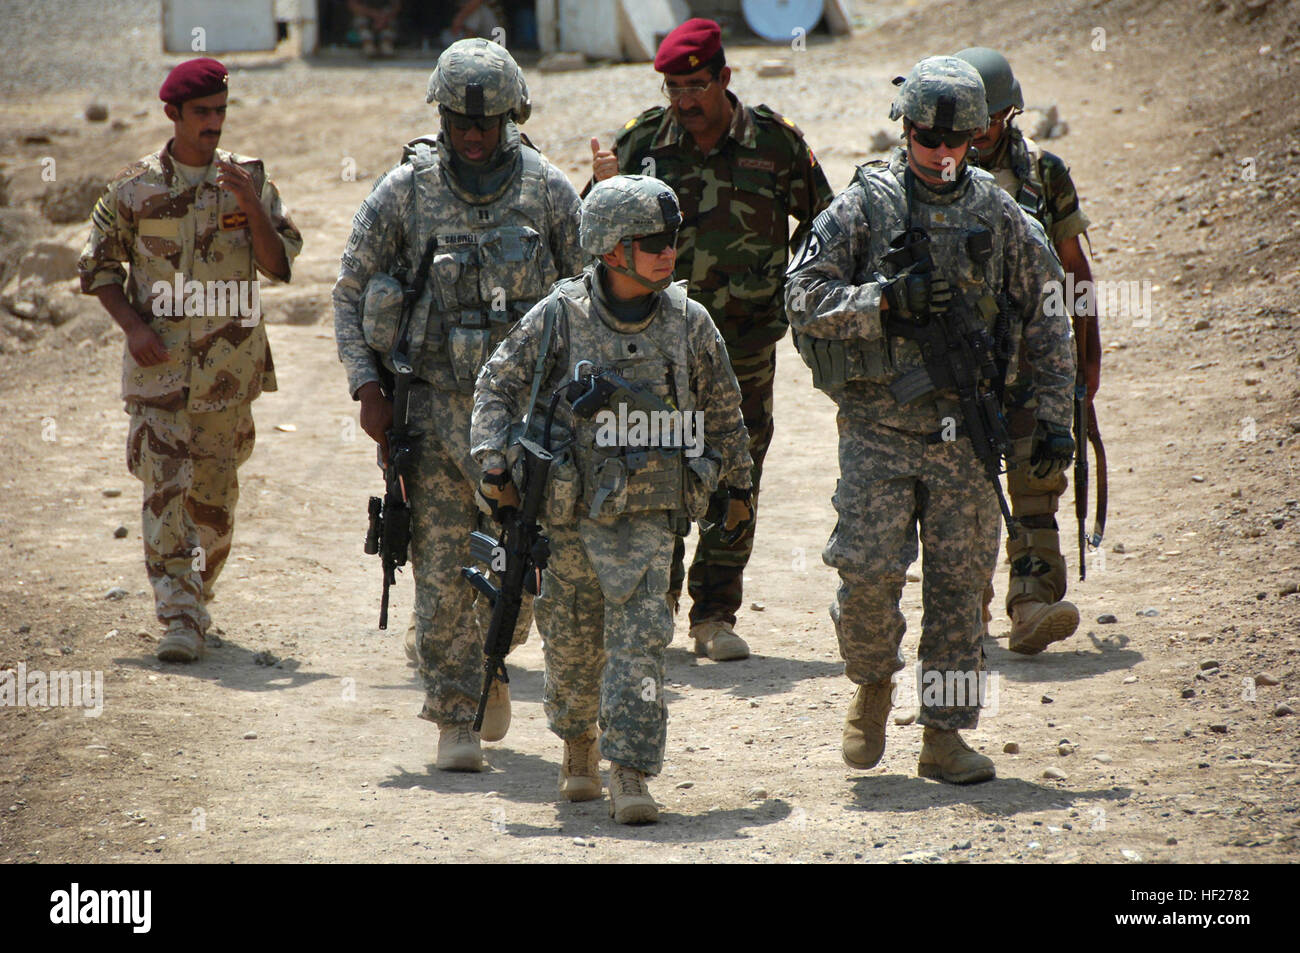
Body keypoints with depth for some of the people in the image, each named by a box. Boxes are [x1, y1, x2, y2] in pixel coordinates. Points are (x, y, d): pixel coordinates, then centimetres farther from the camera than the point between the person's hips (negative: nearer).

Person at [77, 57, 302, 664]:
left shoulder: (249, 180, 3)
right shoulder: (135, 188, -1)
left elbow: (280, 265, -2)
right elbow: (97, 265, 6)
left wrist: (252, 206, -17)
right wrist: (133, 325, -8)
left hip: (230, 364, 2)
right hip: (159, 363, -2)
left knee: (215, 493, 11)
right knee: (164, 488, -11)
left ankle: (198, 595, 30)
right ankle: (179, 618, -13)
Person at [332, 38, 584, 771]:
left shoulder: (549, 190, 0)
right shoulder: (405, 190, -1)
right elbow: (352, 290, 5)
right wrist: (366, 387, -3)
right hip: (434, 403, 0)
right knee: (444, 567, -2)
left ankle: (490, 664, 26)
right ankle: (455, 717, 8)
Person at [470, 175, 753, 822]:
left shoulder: (688, 323, 1)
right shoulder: (559, 317, -6)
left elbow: (722, 408, 14)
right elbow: (498, 386, 0)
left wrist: (737, 485, 19)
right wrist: (495, 465, -11)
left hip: (646, 511, 0)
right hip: (569, 507, 0)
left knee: (639, 631, -13)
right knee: (573, 635, 13)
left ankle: (630, 774, -14)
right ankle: (577, 744, 39)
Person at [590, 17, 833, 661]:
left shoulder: (776, 141, -2)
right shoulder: (642, 140, -1)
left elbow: (822, 220, 12)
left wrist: (786, 285, 3)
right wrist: (607, 190, -14)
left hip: (745, 343, 0)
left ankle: (715, 614, 10)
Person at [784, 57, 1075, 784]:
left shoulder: (1000, 217, 6)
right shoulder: (864, 206, -1)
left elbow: (1046, 321, 10)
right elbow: (805, 296, -5)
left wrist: (1055, 418, 5)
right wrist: (885, 301, -18)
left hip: (967, 431, 2)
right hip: (879, 429, -2)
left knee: (960, 584, 2)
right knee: (869, 573, -9)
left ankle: (946, 737, 9)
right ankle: (873, 685, 20)